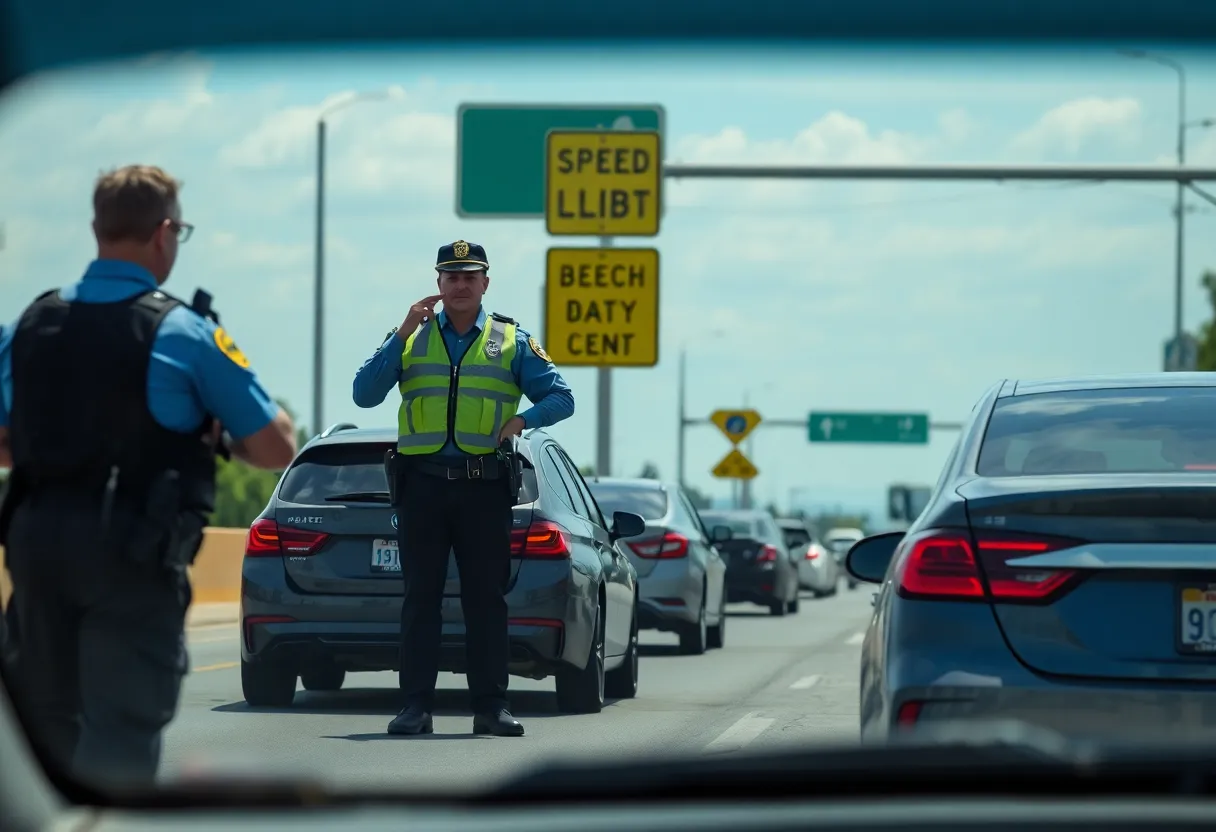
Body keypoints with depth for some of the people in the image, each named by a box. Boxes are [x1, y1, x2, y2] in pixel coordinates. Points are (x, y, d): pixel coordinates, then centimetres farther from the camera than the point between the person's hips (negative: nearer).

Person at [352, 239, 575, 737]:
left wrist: (522, 419, -12)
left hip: (484, 486, 0)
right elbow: (364, 394, -1)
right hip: (423, 484, 0)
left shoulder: (512, 342, 10)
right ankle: (416, 706, 1)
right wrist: (403, 334, -9)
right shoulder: (410, 338, 11)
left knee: (486, 597, 1)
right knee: (421, 597, 0)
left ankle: (491, 706, 4)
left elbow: (561, 397, 7)